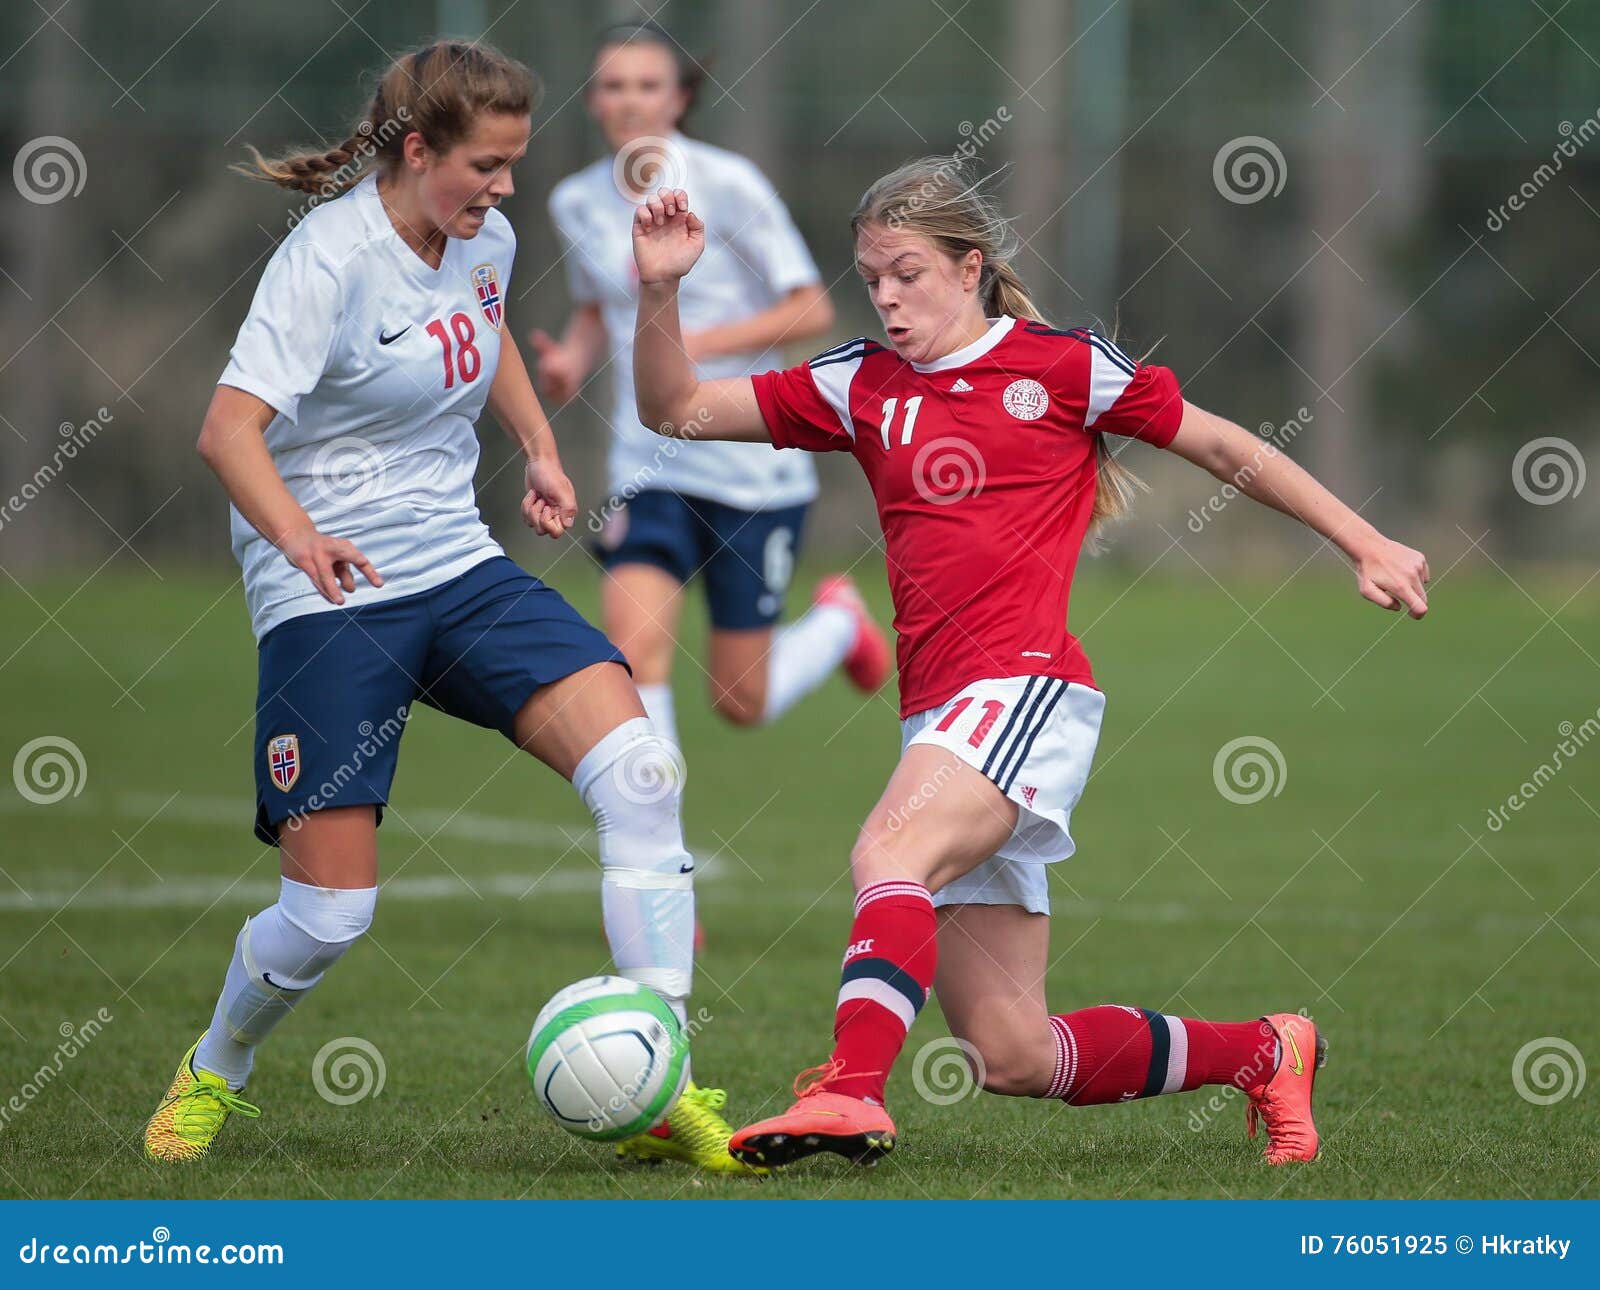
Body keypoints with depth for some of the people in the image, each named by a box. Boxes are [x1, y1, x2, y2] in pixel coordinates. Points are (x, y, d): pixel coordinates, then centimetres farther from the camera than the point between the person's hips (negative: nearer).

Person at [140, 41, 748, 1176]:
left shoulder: (486, 239, 4)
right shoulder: (331, 260, -17)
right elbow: (229, 428, -27)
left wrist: (540, 448, 17)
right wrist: (299, 537, -44)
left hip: (459, 570, 6)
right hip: (328, 600, -6)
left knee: (639, 770, -17)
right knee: (330, 913, -8)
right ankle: (213, 1075, 25)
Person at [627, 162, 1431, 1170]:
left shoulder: (1061, 366, 4)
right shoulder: (863, 387, 16)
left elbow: (1225, 448, 12)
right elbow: (675, 409, 16)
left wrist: (1368, 546, 11)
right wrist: (660, 291, 0)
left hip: (1027, 683, -6)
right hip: (938, 717, 6)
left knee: (891, 850, -34)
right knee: (1011, 1056, 2)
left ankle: (850, 1093, -48)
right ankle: (1266, 1054, 22)